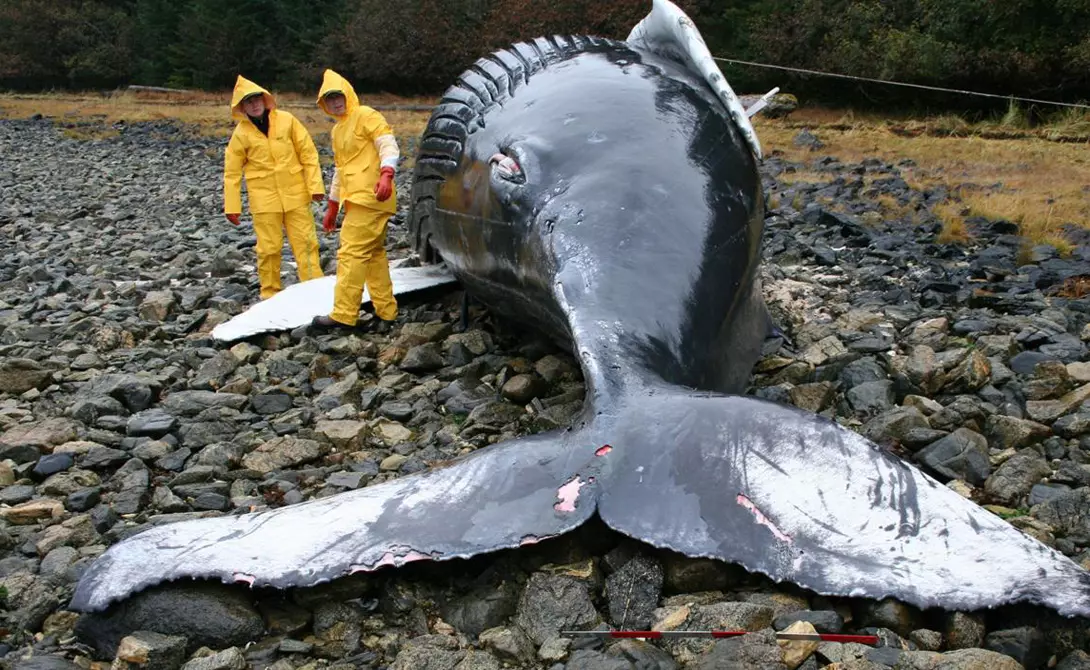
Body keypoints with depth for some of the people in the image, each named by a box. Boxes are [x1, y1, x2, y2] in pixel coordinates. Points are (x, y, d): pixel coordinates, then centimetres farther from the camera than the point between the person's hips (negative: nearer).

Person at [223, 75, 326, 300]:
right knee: (269, 248, 3)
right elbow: (232, 172, 3)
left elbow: (308, 153, 1)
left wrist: (315, 185, -4)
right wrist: (232, 205, 0)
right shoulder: (241, 133, -1)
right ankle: (270, 292, 17)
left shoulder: (286, 120, -1)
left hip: (295, 194, 1)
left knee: (306, 241, 3)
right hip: (264, 198, -1)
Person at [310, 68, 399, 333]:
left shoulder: (366, 116, -3)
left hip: (370, 198, -9)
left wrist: (386, 174, -30)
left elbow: (388, 145, -13)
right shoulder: (337, 130, 24)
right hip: (357, 200, 9)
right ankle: (385, 312, 12)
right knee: (373, 255, 9)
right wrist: (333, 206, 29)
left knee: (352, 253, -11)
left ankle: (344, 314, -10)